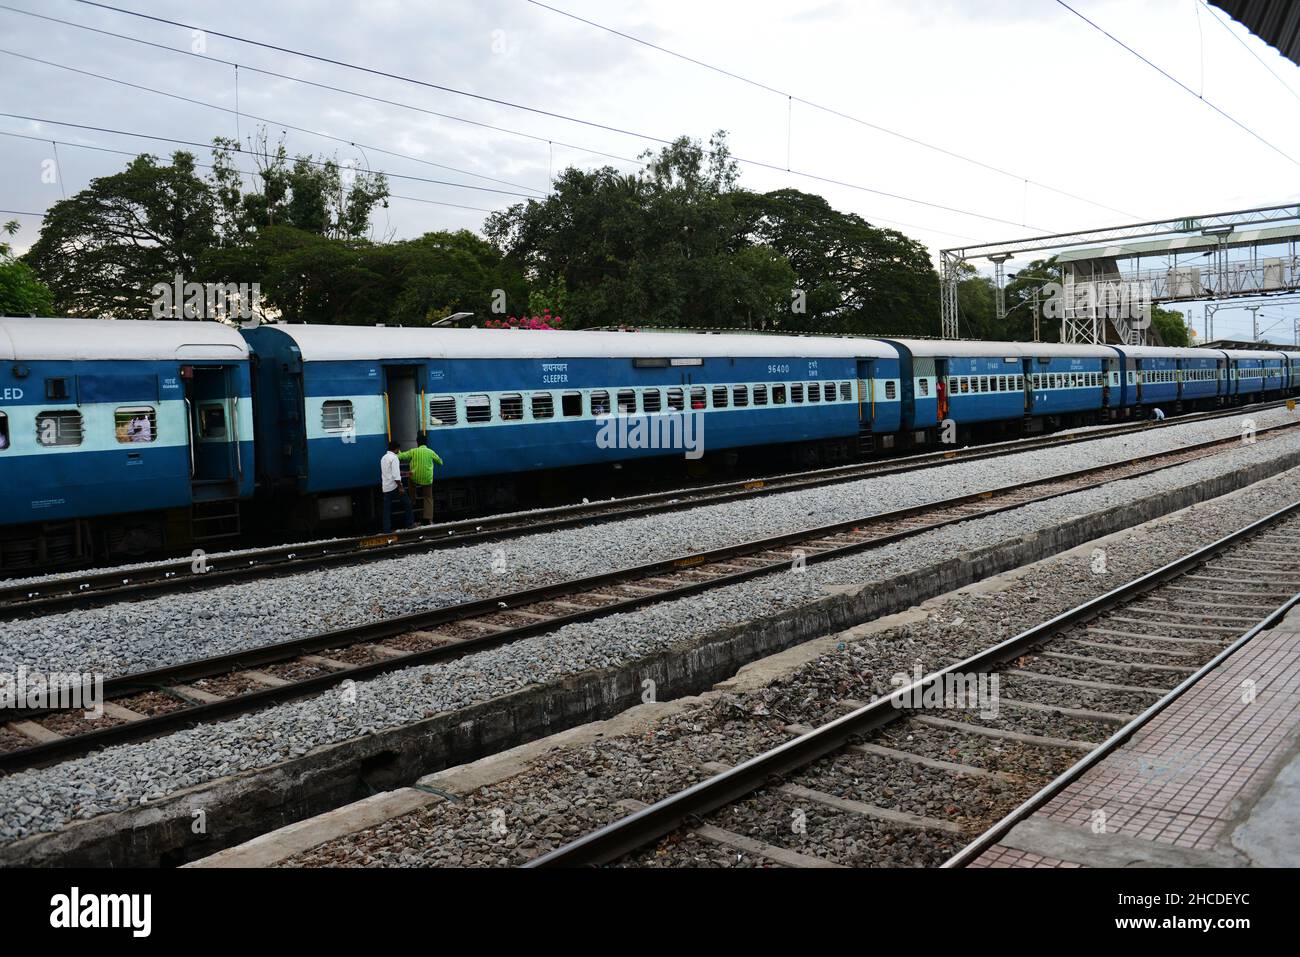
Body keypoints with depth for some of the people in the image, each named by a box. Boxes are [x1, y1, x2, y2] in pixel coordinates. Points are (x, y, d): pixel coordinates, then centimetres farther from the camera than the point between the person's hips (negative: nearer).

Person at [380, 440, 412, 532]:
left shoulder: (383, 458, 14)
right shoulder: (394, 457, -13)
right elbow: (395, 475, -20)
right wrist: (400, 487, -17)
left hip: (385, 487, 7)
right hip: (394, 486, -7)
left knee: (387, 509, 7)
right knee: (407, 503, 10)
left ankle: (386, 530, 3)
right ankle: (408, 524, 14)